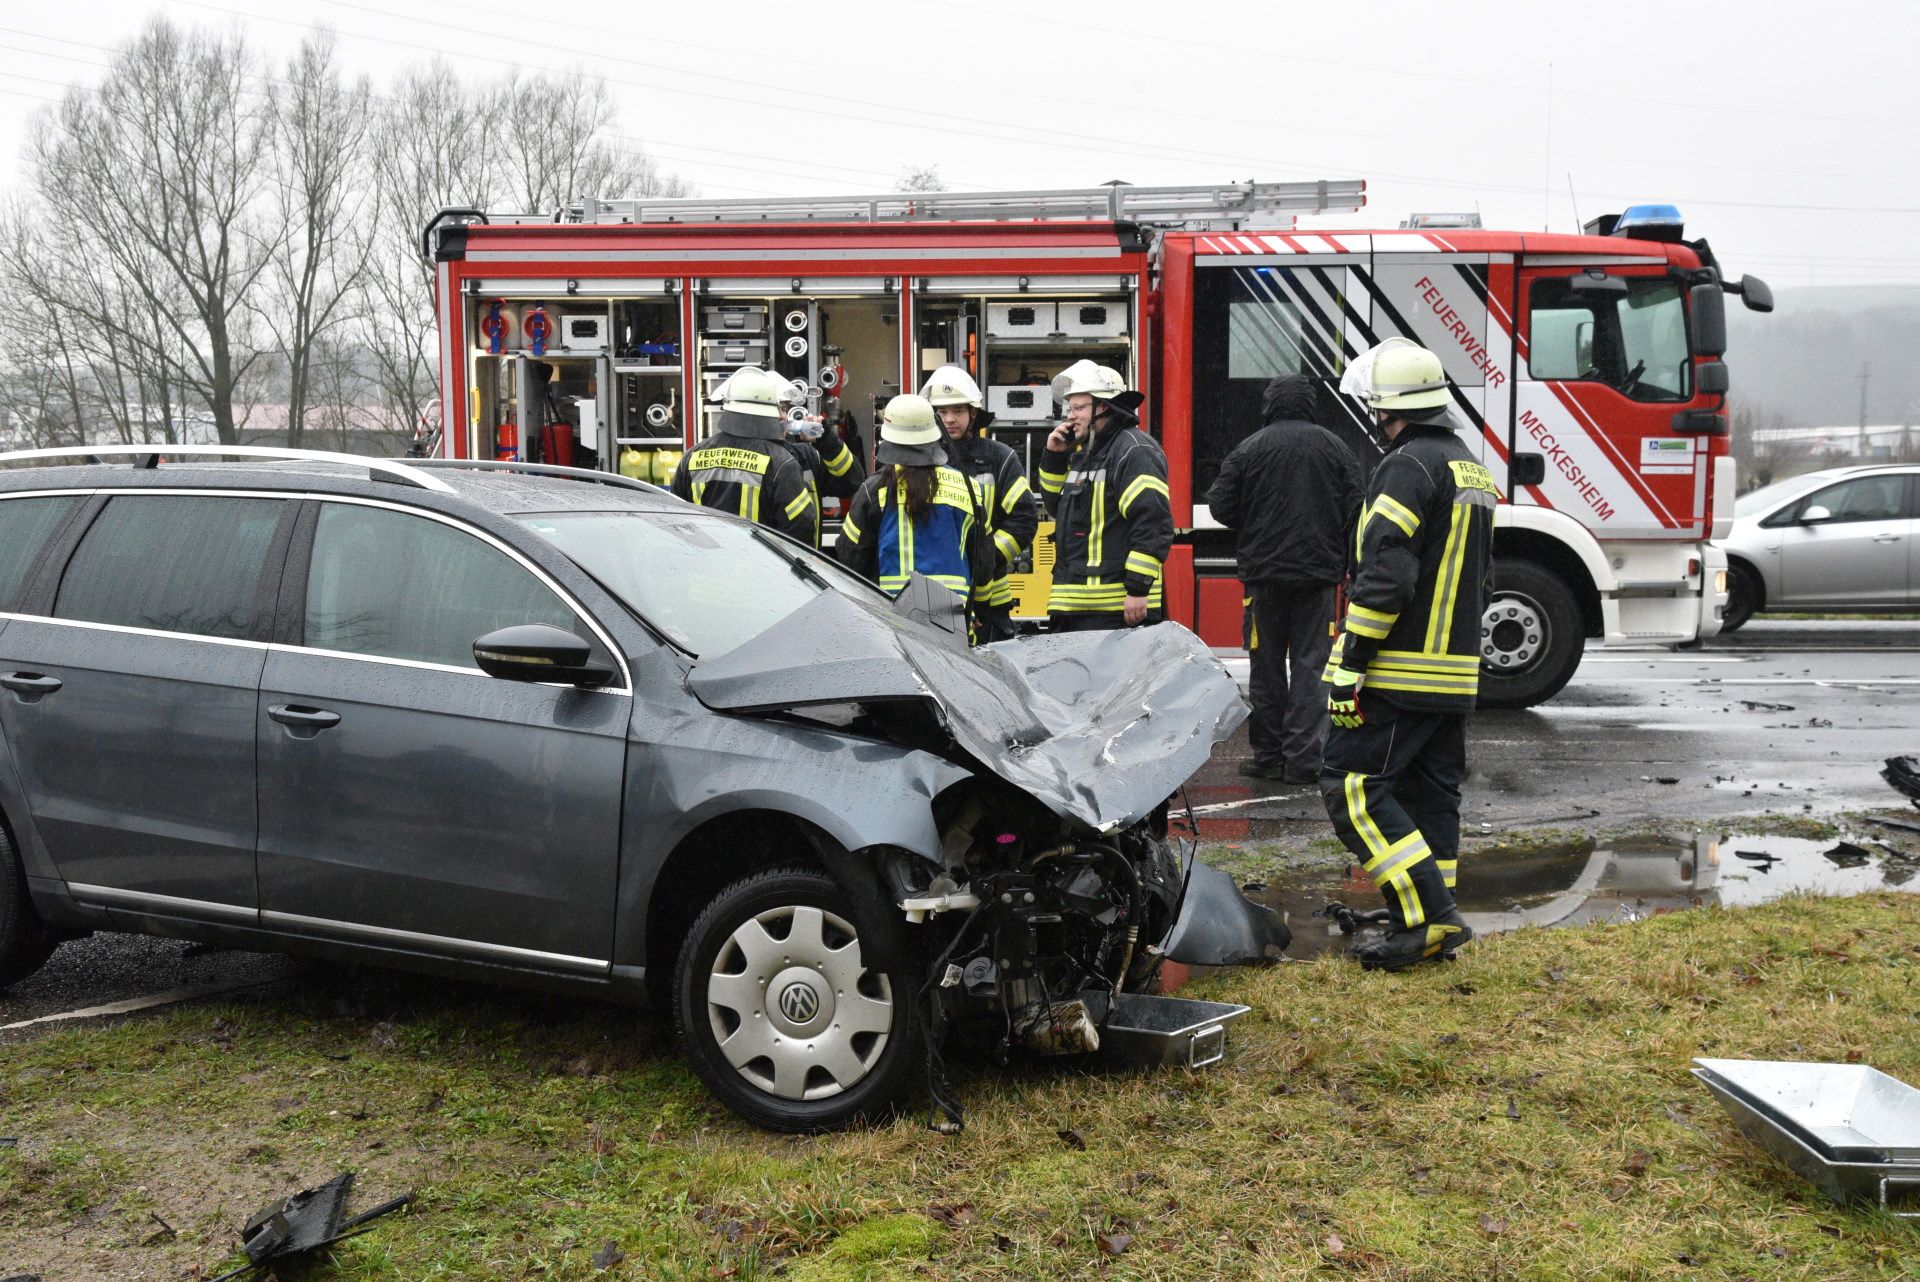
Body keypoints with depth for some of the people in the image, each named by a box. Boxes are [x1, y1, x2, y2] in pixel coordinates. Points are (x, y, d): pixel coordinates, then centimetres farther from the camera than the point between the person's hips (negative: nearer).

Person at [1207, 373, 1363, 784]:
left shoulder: (1250, 449, -4)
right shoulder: (1333, 447, 1)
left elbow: (1220, 504, -3)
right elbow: (1356, 505, 0)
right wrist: (1340, 556, 13)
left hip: (1264, 571, -1)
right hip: (1319, 571, 1)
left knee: (1267, 665, 9)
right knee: (1310, 665, 3)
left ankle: (1268, 755, 14)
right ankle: (1302, 760, -1)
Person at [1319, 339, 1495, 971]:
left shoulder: (1409, 467, -14)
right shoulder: (1473, 470, 17)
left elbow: (1384, 576, -22)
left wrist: (1349, 666, -20)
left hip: (1399, 672, -10)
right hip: (1455, 671, 10)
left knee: (1352, 786, -6)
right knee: (1431, 793, 13)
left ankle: (1428, 915, -10)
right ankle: (1433, 923, 17)